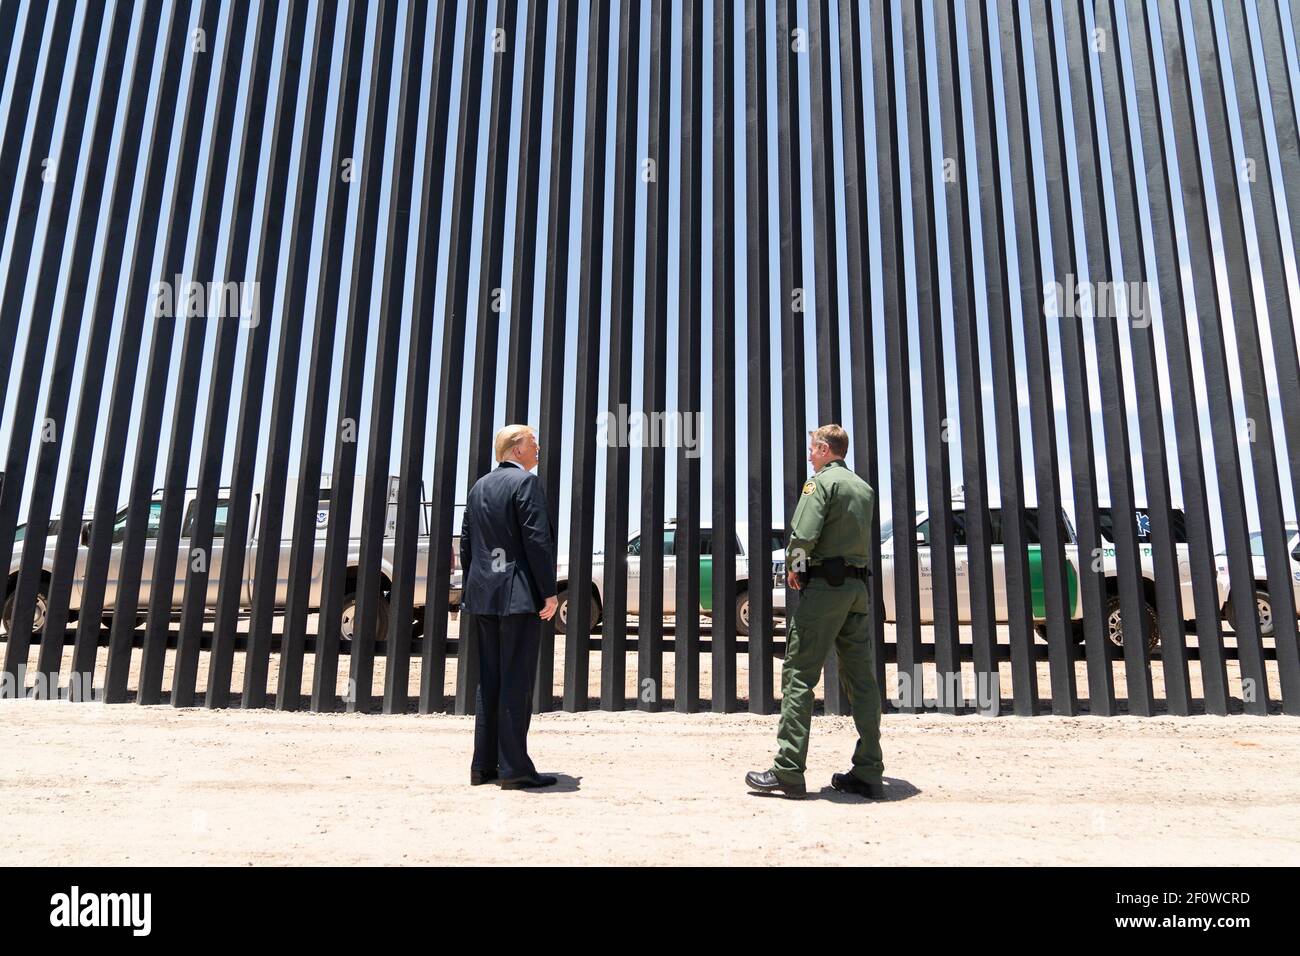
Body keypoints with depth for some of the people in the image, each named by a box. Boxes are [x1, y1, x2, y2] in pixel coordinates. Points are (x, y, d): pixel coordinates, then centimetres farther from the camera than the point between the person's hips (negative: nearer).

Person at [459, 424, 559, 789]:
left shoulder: (479, 487, 15)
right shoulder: (526, 482, -9)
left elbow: (466, 543, 16)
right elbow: (537, 540, -16)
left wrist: (473, 590, 20)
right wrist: (549, 592, -13)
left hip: (484, 595, 8)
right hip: (519, 594, -8)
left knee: (488, 682, 11)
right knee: (516, 682, -4)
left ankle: (483, 765, 16)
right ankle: (514, 769, 1)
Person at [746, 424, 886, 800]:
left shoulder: (821, 481, -7)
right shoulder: (865, 488, 18)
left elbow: (803, 534, -19)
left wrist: (793, 568, -2)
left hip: (825, 586, -8)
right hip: (860, 588, 8)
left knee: (799, 675, -4)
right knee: (862, 680, 8)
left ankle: (788, 772, -5)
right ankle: (868, 773, 12)